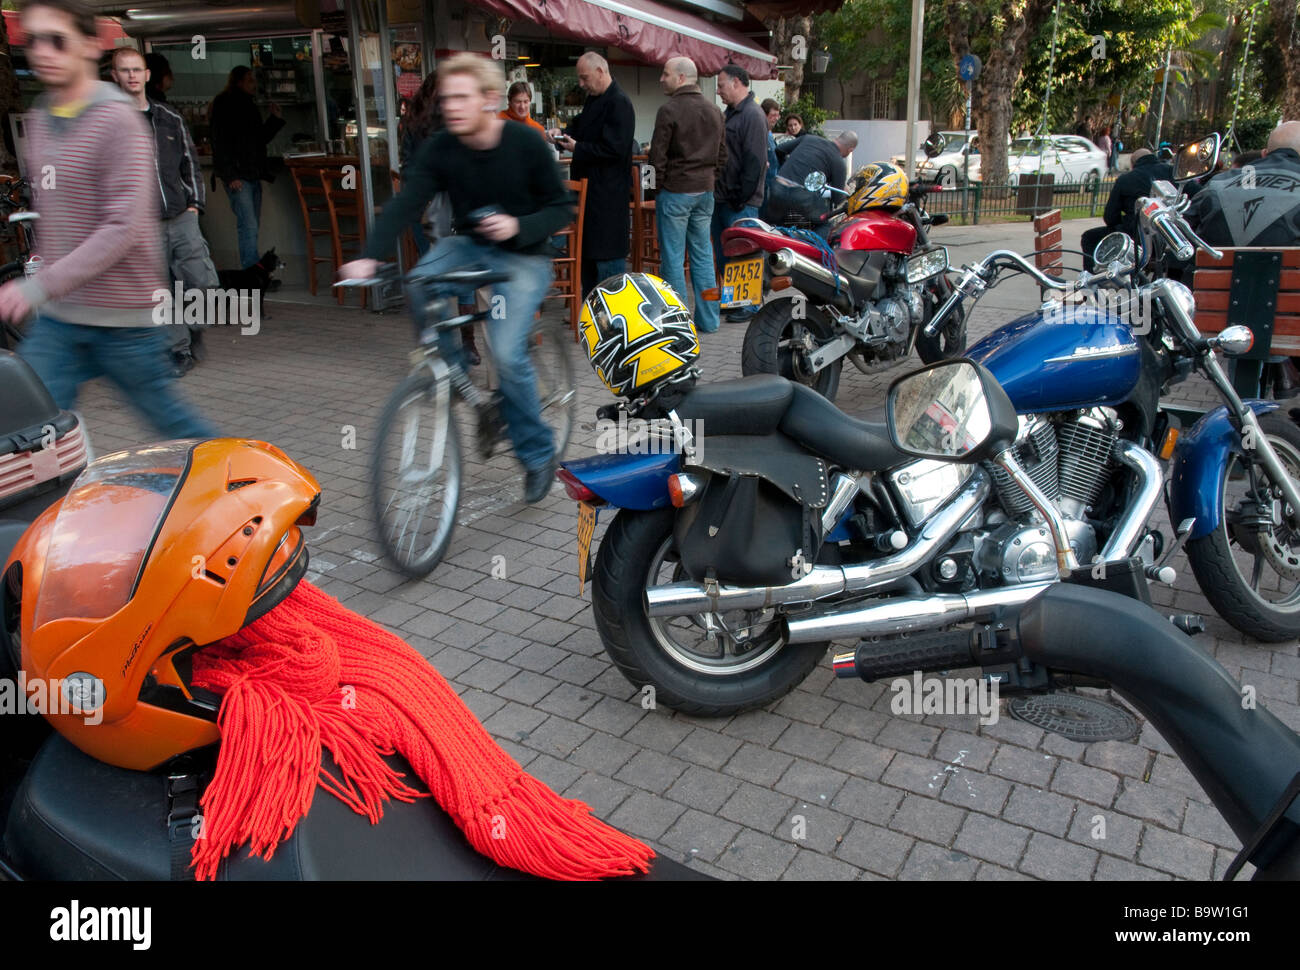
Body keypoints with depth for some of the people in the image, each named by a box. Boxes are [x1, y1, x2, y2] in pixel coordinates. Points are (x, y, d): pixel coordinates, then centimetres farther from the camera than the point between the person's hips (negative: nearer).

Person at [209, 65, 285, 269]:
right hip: (237, 177, -8)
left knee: (251, 226, 8)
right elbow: (220, 143, -11)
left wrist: (275, 118, 14)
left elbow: (261, 139, 26)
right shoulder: (224, 105, -5)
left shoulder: (249, 106, 20)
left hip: (253, 175, 8)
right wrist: (230, 175, -18)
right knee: (248, 226, -15)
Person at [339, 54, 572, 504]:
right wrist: (369, 256, -35)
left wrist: (519, 226, -27)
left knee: (507, 353, -21)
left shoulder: (526, 144, -15)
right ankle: (452, 365, -3)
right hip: (470, 246, 4)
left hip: (522, 256, -3)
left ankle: (538, 453, 1)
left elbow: (562, 208, -7)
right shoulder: (438, 150, -9)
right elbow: (404, 204, -20)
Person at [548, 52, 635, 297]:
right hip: (590, 188, 10)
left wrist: (577, 148, -15)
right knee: (587, 250, 16)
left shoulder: (619, 103, -15)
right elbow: (581, 127, 28)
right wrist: (563, 133, 6)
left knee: (608, 257, -6)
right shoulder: (593, 99, 15)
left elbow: (615, 148, -23)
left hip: (608, 192, -10)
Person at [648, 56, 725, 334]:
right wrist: (709, 179, 18)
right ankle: (708, 319, 14)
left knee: (673, 257, 0)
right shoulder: (714, 111, 11)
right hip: (705, 191, 7)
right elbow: (722, 154, 15)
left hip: (675, 192, -6)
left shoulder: (670, 110, -11)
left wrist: (662, 182, 3)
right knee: (703, 255, 11)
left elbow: (657, 154, -11)